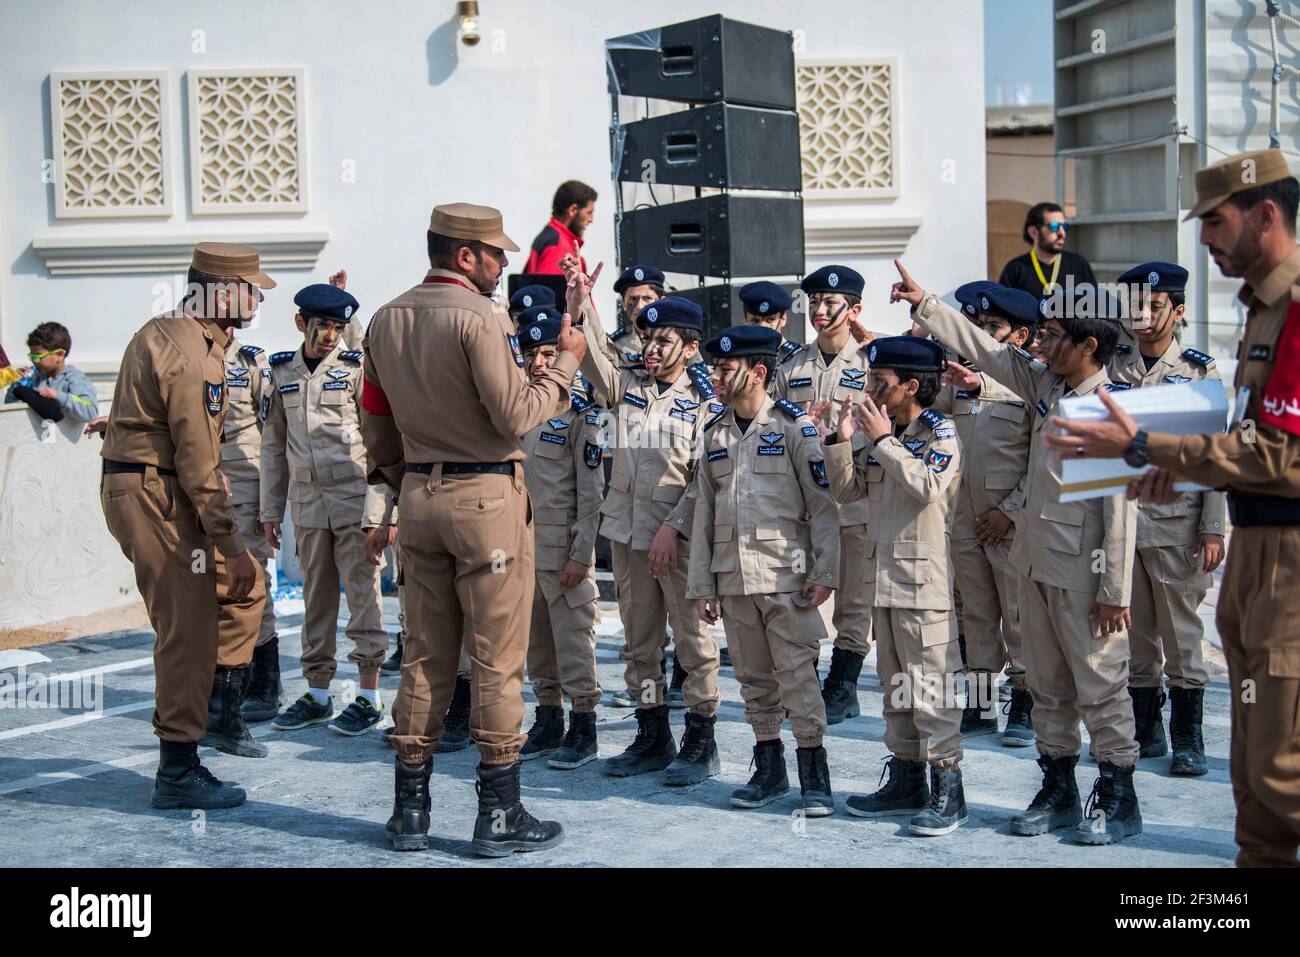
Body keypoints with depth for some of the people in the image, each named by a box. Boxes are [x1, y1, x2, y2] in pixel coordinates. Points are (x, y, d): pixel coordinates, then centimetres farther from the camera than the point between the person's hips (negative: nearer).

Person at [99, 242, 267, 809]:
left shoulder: (160, 333, 14)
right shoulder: (191, 358, -18)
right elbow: (197, 460, -21)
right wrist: (228, 543, -18)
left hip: (140, 490, 10)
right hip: (156, 499, -10)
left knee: (246, 589, 14)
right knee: (188, 630, -6)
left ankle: (210, 708, 19)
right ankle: (178, 773, 1)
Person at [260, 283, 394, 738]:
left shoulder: (357, 368, -4)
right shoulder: (283, 372, 9)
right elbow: (273, 444, 14)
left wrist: (384, 508, -12)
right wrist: (270, 509, 12)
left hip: (356, 498, -4)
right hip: (308, 501, 5)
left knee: (363, 594, -2)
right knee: (316, 597, 10)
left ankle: (369, 697, 5)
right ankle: (317, 694, 19)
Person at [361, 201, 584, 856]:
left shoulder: (385, 321, 10)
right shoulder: (480, 318, -14)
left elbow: (375, 422, 16)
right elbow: (515, 417, -17)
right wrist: (565, 362, -4)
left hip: (419, 494, 7)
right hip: (487, 496, -7)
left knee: (425, 655, 12)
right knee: (496, 659, 0)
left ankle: (409, 809, 17)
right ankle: (499, 815, 5)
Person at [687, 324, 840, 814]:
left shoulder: (793, 424, -5)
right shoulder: (715, 433, 11)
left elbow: (823, 503, -5)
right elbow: (704, 509, 12)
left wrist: (824, 572, -10)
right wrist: (701, 584, 9)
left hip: (785, 574, -5)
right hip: (733, 578, 5)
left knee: (797, 673, -5)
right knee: (753, 677, 11)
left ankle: (814, 777, 2)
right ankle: (769, 772, 21)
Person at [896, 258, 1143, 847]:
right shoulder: (1044, 386, 7)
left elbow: (1121, 507, -17)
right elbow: (988, 351, 15)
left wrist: (1114, 591, -18)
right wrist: (924, 304, 11)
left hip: (1084, 577, -8)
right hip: (1036, 566, 8)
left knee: (1100, 685, 2)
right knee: (1048, 686, 15)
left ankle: (1117, 799, 13)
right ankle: (1058, 791, 26)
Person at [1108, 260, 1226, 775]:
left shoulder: (1200, 370, 0)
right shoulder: (1109, 363, 9)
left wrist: (1213, 529, -7)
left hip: (1178, 526, -3)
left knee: (1181, 632, 1)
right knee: (1132, 632, 9)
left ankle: (1188, 738, 10)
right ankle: (1145, 731, 20)